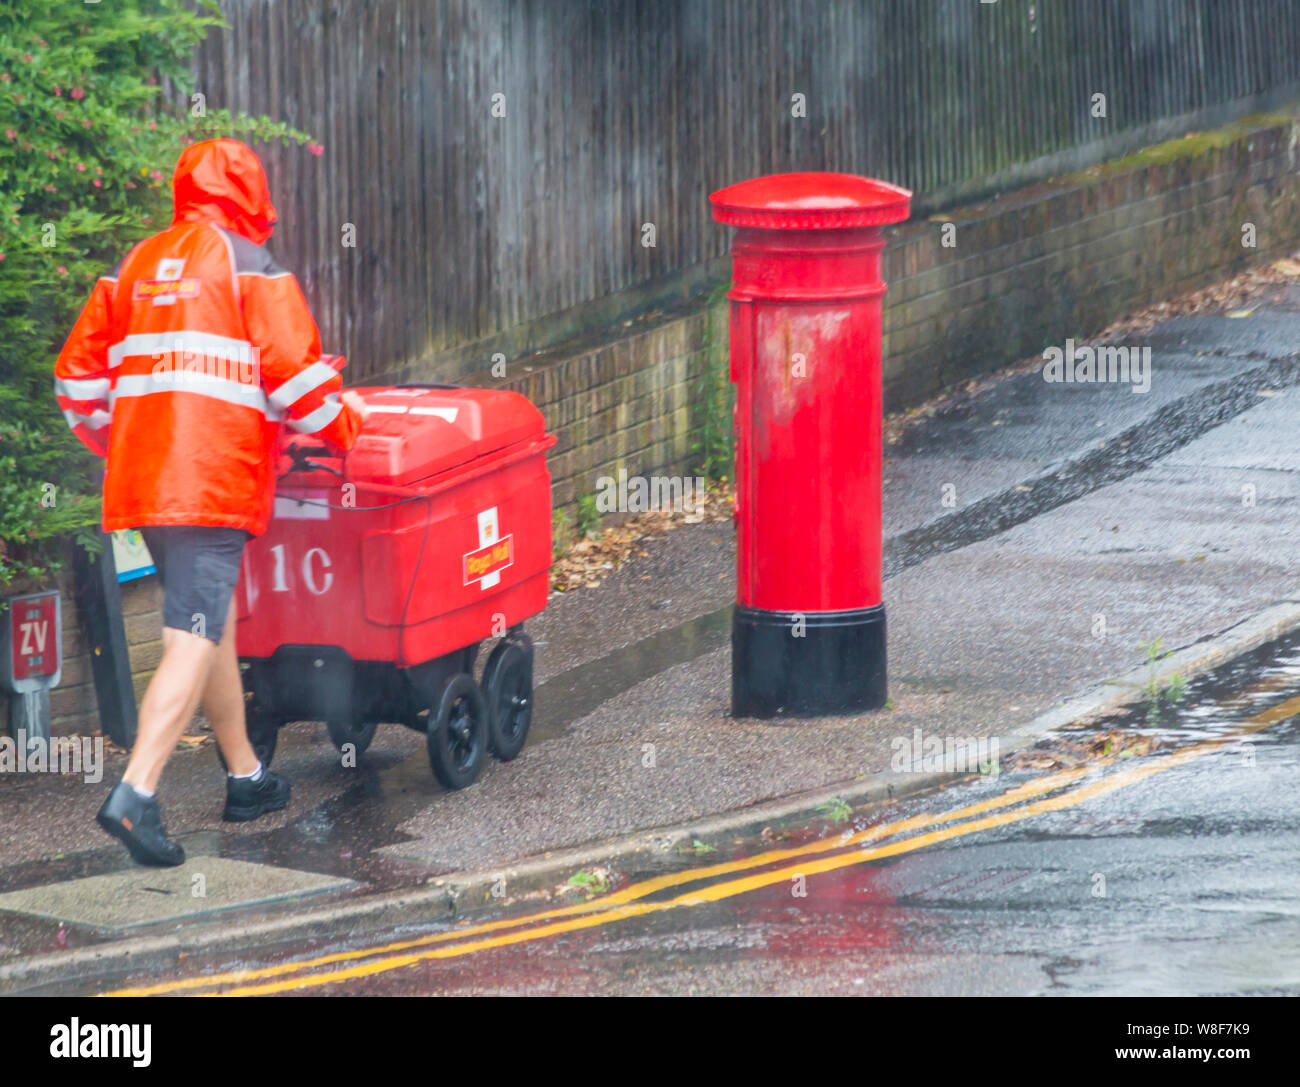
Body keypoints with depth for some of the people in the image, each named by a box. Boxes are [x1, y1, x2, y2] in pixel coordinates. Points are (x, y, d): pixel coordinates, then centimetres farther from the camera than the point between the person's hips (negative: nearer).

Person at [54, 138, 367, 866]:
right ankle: (136, 797, -24)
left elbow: (79, 376, 18)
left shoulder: (135, 268, 17)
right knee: (195, 641, -11)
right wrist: (339, 424, 8)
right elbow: (295, 374, -10)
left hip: (140, 479, 7)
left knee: (212, 623, 21)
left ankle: (247, 778, 32)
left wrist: (115, 444, 31)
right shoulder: (250, 266, -2)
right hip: (214, 484, -7)